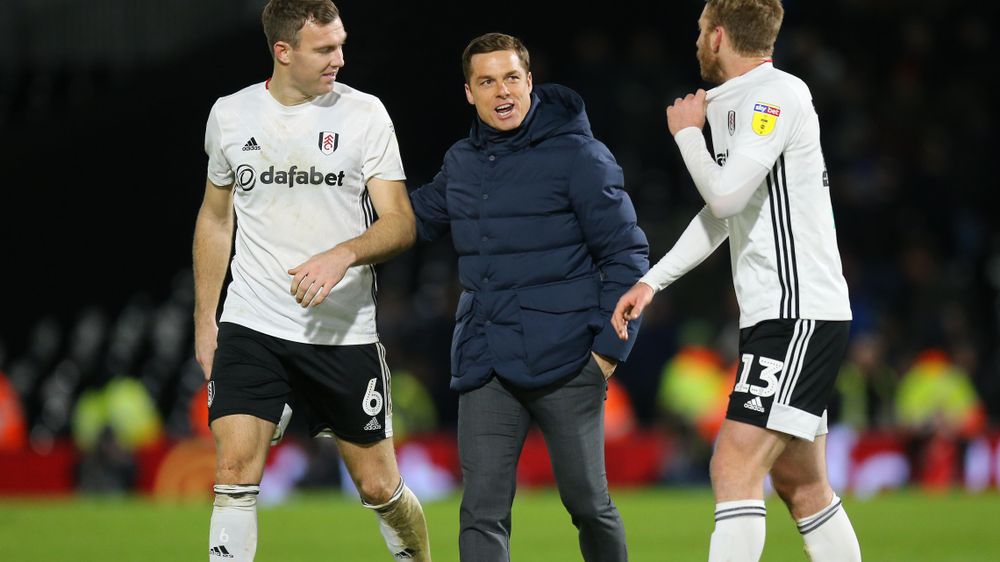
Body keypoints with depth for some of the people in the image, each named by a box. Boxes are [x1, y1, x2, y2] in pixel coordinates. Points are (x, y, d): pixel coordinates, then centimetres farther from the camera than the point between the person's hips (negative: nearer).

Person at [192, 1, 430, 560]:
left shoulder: (364, 112, -2)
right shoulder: (230, 115, 4)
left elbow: (401, 224, -5)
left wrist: (343, 255, -25)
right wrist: (204, 318, 15)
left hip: (345, 332, -1)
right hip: (251, 325, 1)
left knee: (380, 487, 5)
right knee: (235, 471, -15)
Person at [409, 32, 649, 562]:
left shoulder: (579, 155, -6)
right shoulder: (460, 163, 10)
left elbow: (626, 255, -6)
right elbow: (413, 218, 28)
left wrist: (609, 348, -11)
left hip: (566, 365, -4)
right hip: (486, 368, 4)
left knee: (587, 502, 5)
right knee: (482, 514, -3)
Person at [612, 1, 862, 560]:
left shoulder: (778, 94, -12)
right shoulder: (735, 105, 18)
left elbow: (726, 195, -21)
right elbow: (721, 214, 28)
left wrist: (688, 132, -4)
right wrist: (651, 282, 24)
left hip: (800, 314, -10)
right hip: (776, 318, 10)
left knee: (736, 467, -17)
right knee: (801, 486, 11)